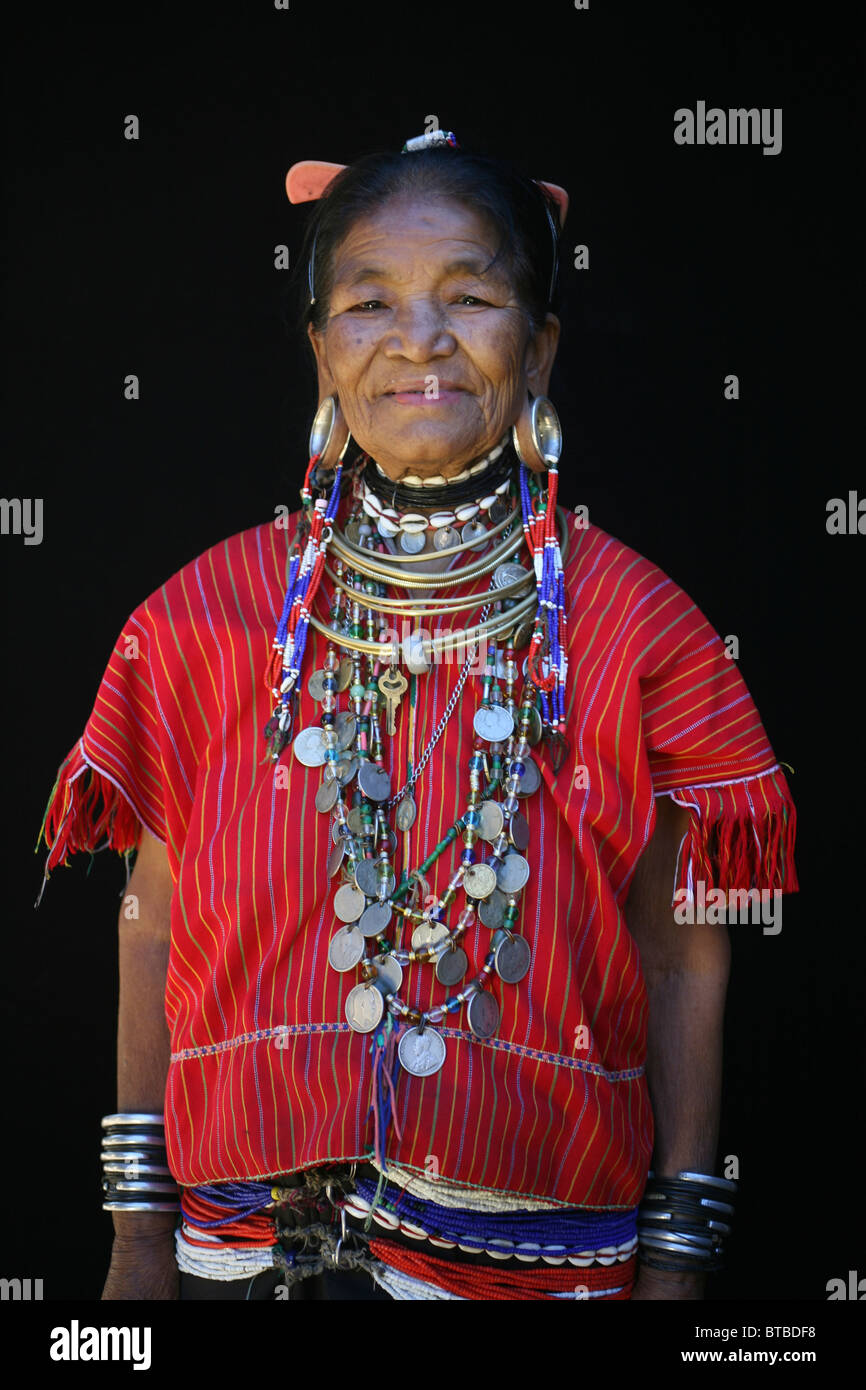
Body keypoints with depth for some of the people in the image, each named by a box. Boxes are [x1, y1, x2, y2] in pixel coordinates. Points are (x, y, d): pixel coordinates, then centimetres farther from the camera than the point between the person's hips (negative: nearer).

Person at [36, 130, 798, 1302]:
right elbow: (156, 921, 2)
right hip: (249, 1241, 1)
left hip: (544, 1246, 0)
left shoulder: (639, 628, -6)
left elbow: (682, 958, -3)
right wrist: (140, 1230, 2)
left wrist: (676, 1259, -3)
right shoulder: (207, 617, -3)